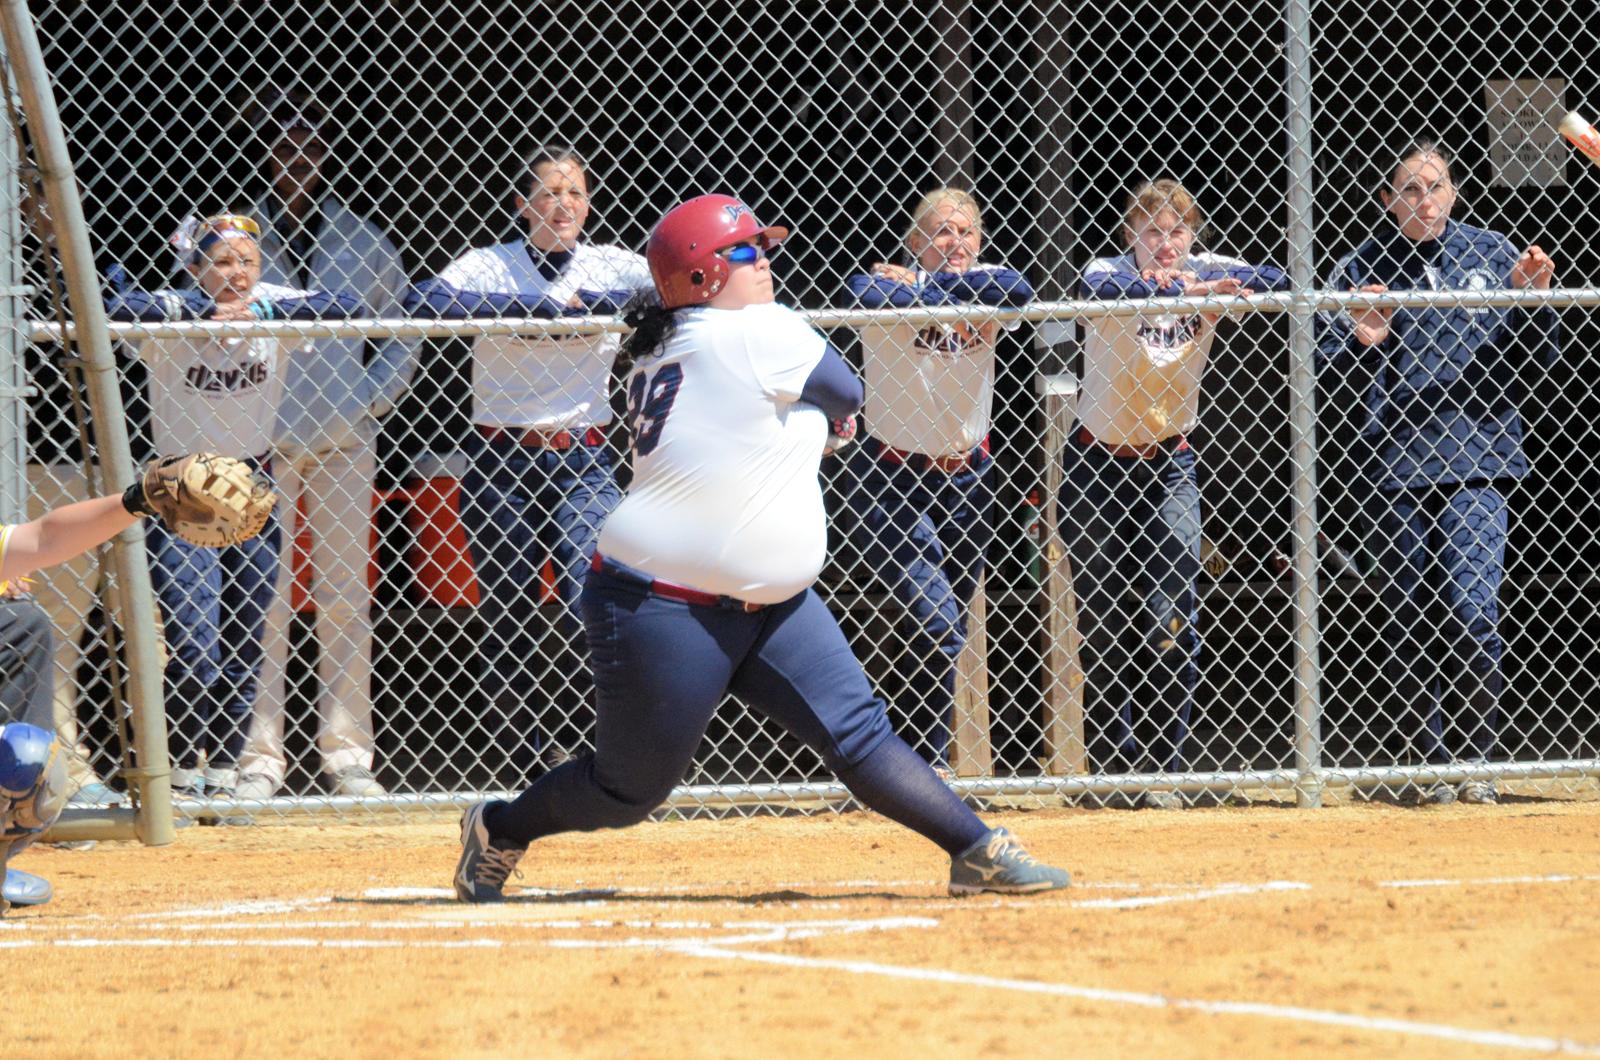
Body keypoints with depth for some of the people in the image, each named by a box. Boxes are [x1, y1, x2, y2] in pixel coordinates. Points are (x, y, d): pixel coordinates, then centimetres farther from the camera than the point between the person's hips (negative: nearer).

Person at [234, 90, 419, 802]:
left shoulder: (362, 241, 9)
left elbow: (400, 336, 14)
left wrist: (368, 400, -1)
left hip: (344, 441, 2)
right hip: (261, 440, -2)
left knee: (345, 599, 3)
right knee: (261, 600, -5)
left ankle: (347, 754, 7)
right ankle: (259, 756, -3)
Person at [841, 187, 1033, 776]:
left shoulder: (983, 288, -2)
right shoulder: (893, 285, -14)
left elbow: (1017, 290, -26)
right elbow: (867, 294, -38)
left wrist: (928, 284, -29)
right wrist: (946, 289, -36)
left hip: (967, 478, 5)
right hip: (894, 479, -5)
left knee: (946, 630, 13)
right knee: (936, 622, -18)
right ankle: (930, 762, -8)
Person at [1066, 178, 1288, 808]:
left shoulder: (1203, 272, -6)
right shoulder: (1114, 271, -13)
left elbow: (1274, 281, -23)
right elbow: (1100, 288, -38)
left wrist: (1190, 277, -39)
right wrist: (1179, 289, -52)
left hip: (1170, 466, 1)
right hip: (1098, 465, -1)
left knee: (1171, 620, -11)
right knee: (1103, 625, 4)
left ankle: (1163, 767, -6)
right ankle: (1115, 762, 17)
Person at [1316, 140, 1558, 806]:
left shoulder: (1491, 254, 6)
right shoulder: (1361, 270, 4)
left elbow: (1536, 357, 10)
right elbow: (1332, 370, 4)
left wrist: (1533, 301, -9)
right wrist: (1360, 342, -16)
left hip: (1476, 457, -1)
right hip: (1394, 463, 1)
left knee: (1470, 611, -13)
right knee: (1406, 622, 5)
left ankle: (1475, 762, -4)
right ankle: (1438, 765, 16)